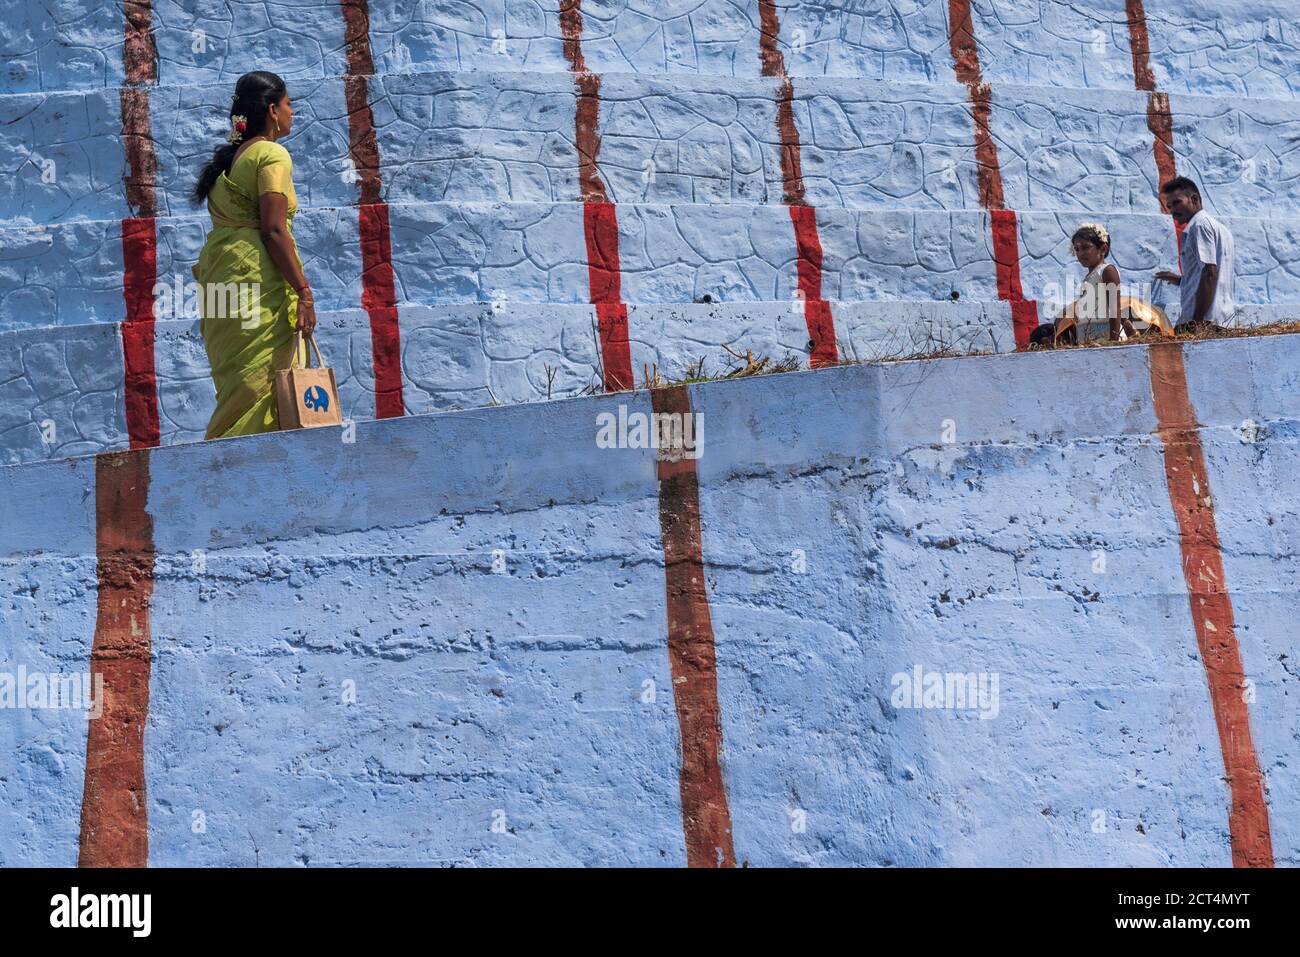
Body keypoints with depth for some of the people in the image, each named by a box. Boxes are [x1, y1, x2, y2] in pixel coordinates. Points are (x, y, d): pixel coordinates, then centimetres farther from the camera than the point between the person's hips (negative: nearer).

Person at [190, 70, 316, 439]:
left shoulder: (230, 157, 18)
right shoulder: (272, 155, -7)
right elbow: (273, 230, -15)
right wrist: (304, 291, -16)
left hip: (220, 269, 9)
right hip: (257, 281, -9)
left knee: (238, 387, 11)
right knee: (258, 385, -8)